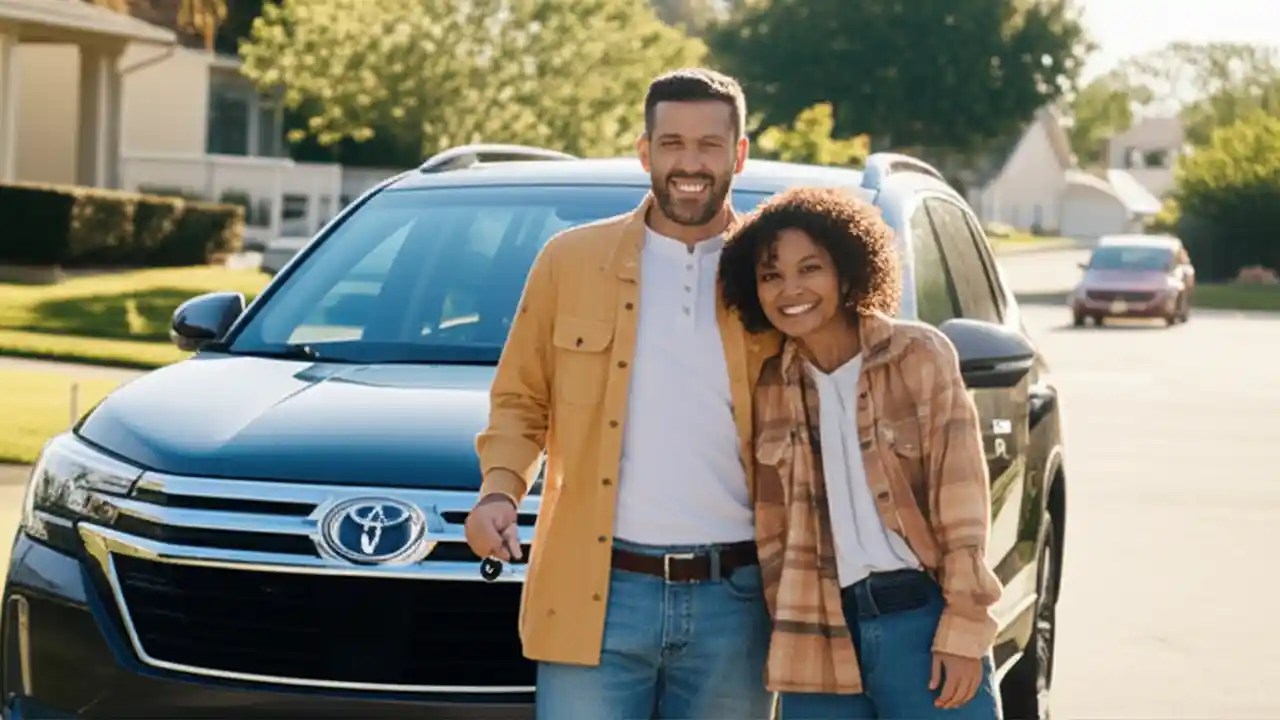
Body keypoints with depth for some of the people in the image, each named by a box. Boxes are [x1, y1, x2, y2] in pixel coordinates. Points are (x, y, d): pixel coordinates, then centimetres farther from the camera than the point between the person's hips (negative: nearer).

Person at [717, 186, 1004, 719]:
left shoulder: (920, 356, -2)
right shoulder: (768, 389, 8)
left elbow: (962, 501, -5)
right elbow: (772, 531, 11)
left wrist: (964, 627, -10)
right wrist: (785, 633, 6)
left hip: (922, 618, -3)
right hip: (818, 641, 3)